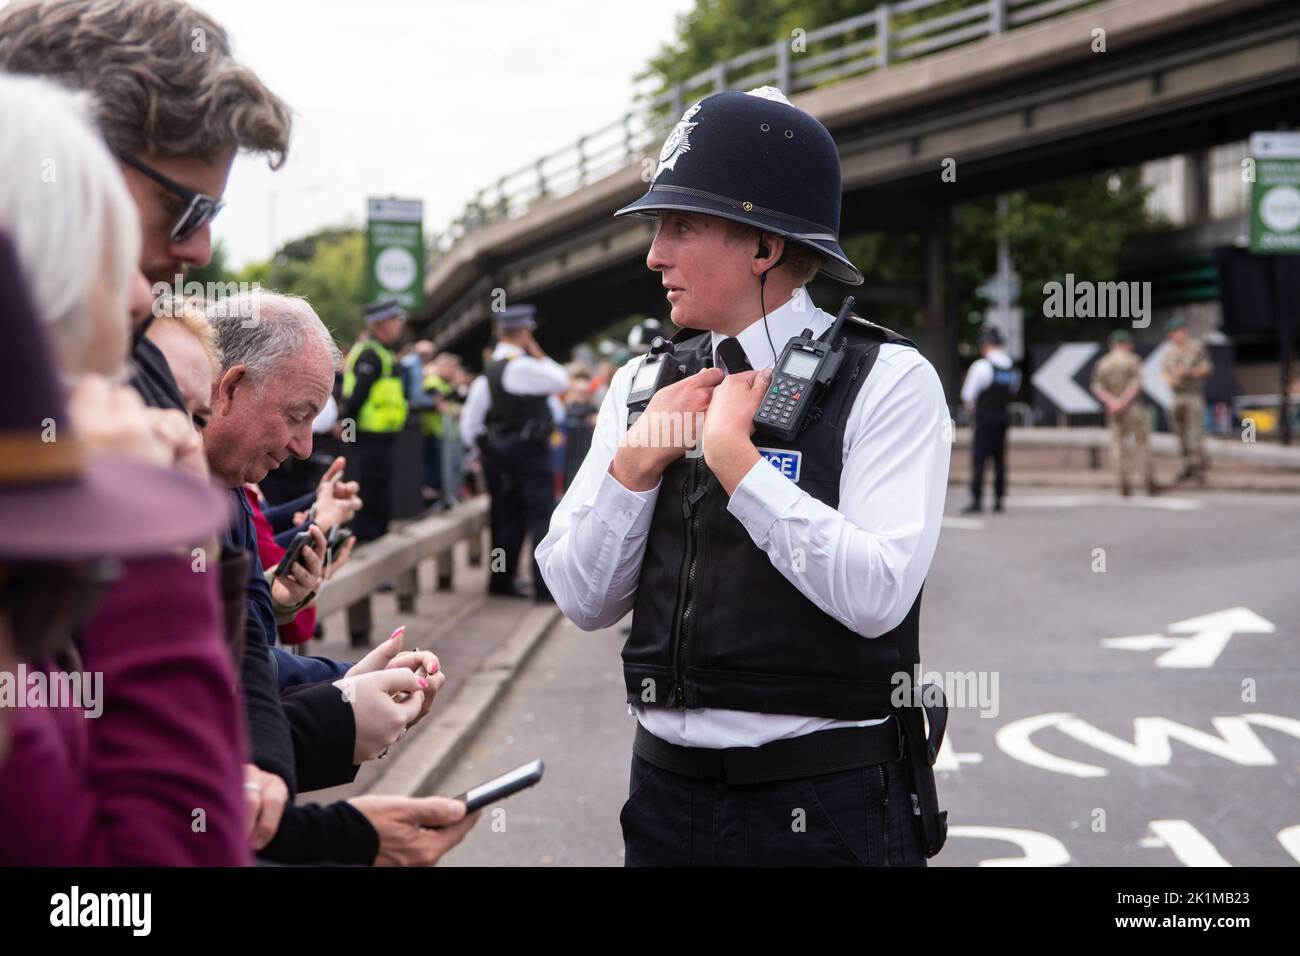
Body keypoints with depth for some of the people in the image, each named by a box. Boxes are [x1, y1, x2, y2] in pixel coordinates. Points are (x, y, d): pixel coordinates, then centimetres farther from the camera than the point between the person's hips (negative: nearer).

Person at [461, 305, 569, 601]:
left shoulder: (488, 373, 9)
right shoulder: (523, 366, -16)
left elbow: (469, 422, 10)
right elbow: (561, 381, -6)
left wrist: (487, 450, 18)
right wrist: (538, 353, 0)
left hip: (499, 451, 8)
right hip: (530, 450, -8)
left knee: (508, 515, 16)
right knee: (542, 515, -6)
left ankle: (500, 579, 22)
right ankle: (545, 585, -11)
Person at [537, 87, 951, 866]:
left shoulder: (887, 381, -9)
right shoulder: (645, 385, 5)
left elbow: (876, 596, -21)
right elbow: (584, 600, 3)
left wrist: (733, 454, -18)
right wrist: (634, 462, -10)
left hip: (830, 803, -4)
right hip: (670, 791, 4)